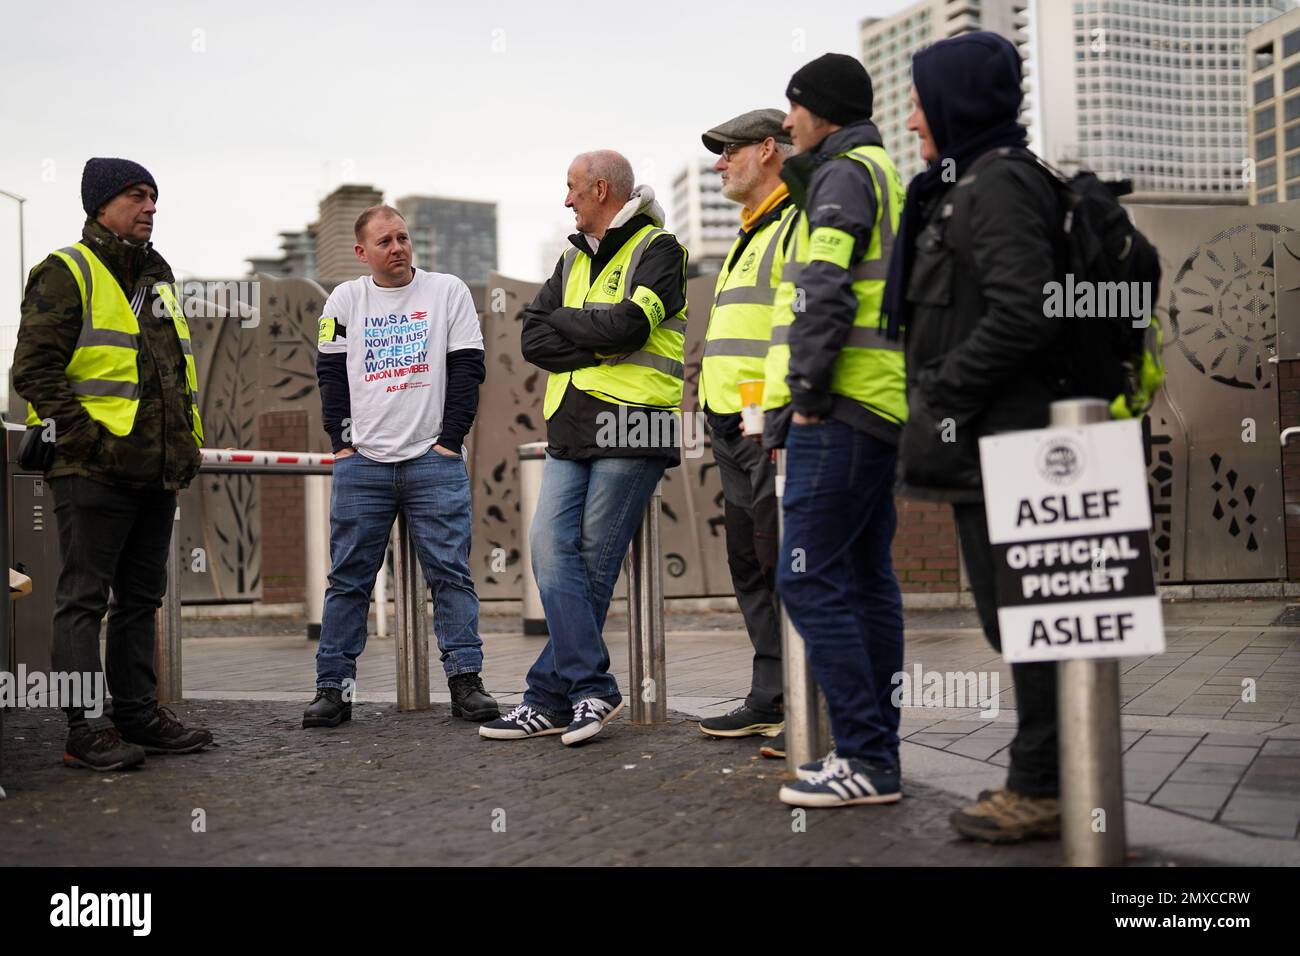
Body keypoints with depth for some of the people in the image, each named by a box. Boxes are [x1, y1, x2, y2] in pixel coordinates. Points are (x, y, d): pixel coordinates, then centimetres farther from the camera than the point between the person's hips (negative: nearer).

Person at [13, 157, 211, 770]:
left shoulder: (157, 276, 19)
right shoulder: (65, 274, -5)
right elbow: (35, 371, -13)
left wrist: (187, 441, 16)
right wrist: (85, 440, -17)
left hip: (156, 472, 8)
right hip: (94, 472, -8)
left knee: (141, 599, 13)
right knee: (85, 600, -3)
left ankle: (138, 714, 22)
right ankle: (83, 732, 1)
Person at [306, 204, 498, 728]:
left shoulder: (448, 291, 6)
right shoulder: (345, 300, 11)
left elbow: (467, 368, 2)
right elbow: (331, 375, 10)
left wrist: (450, 441, -5)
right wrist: (342, 441, 1)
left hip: (434, 461, -1)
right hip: (361, 464, 2)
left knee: (451, 573, -3)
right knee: (349, 578, 3)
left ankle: (465, 679, 1)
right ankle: (333, 686, 8)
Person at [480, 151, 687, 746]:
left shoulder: (657, 250, 2)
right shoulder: (574, 259, 24)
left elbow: (628, 325, -15)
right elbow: (532, 338, 11)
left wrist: (563, 323, 1)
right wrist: (596, 343, -5)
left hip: (630, 426, -7)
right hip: (571, 428, 7)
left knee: (592, 561, -4)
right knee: (550, 546, -8)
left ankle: (552, 696, 2)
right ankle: (591, 688, -6)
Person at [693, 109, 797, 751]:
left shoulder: (798, 224, -8)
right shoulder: (750, 236, 25)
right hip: (735, 428, 11)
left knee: (787, 567, -9)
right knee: (752, 567, 12)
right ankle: (772, 702, 19)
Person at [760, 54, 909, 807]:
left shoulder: (845, 174, -6)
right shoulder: (885, 178, 25)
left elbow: (826, 291, -19)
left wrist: (808, 392, -15)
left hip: (842, 408, -10)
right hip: (882, 409, 10)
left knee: (809, 578, -11)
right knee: (866, 581, 10)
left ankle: (866, 758, -10)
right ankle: (875, 752, 14)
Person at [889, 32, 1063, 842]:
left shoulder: (1001, 186, -12)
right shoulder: (963, 189, 19)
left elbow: (1022, 314, -22)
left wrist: (944, 391, -15)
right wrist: (937, 395, 14)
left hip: (998, 440, -10)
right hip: (979, 441, 10)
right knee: (1011, 613, 13)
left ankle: (1043, 789, 4)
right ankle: (1041, 778, 22)